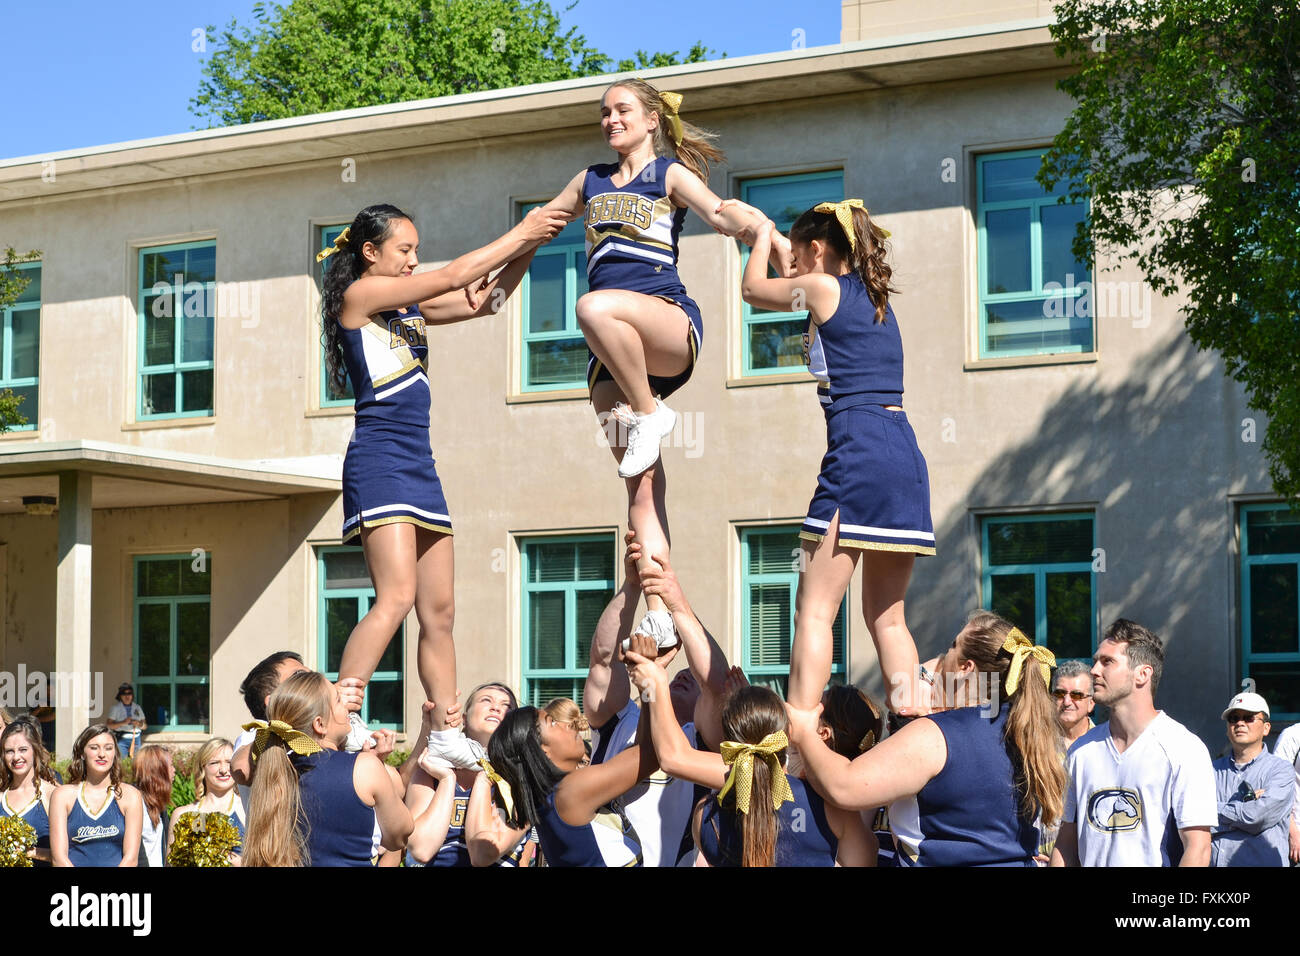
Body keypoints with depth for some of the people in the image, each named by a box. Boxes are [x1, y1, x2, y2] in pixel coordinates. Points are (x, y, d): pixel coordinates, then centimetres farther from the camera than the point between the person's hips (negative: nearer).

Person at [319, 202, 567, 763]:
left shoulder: (412, 308, 19)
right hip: (379, 459, -9)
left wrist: (528, 245, 5)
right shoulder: (360, 294, -4)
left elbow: (485, 299, 20)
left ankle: (445, 738, 11)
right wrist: (519, 234, -2)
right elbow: (452, 277, -8)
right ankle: (339, 724, -21)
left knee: (439, 611, 7)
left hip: (419, 466, 9)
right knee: (397, 596, -21)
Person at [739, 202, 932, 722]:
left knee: (814, 610, -8)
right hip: (905, 451, 8)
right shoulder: (876, 298, 23)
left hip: (858, 450, -8)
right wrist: (775, 241, 55)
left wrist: (763, 236, 37)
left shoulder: (824, 287, 1)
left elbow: (753, 289, 20)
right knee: (887, 616, 12)